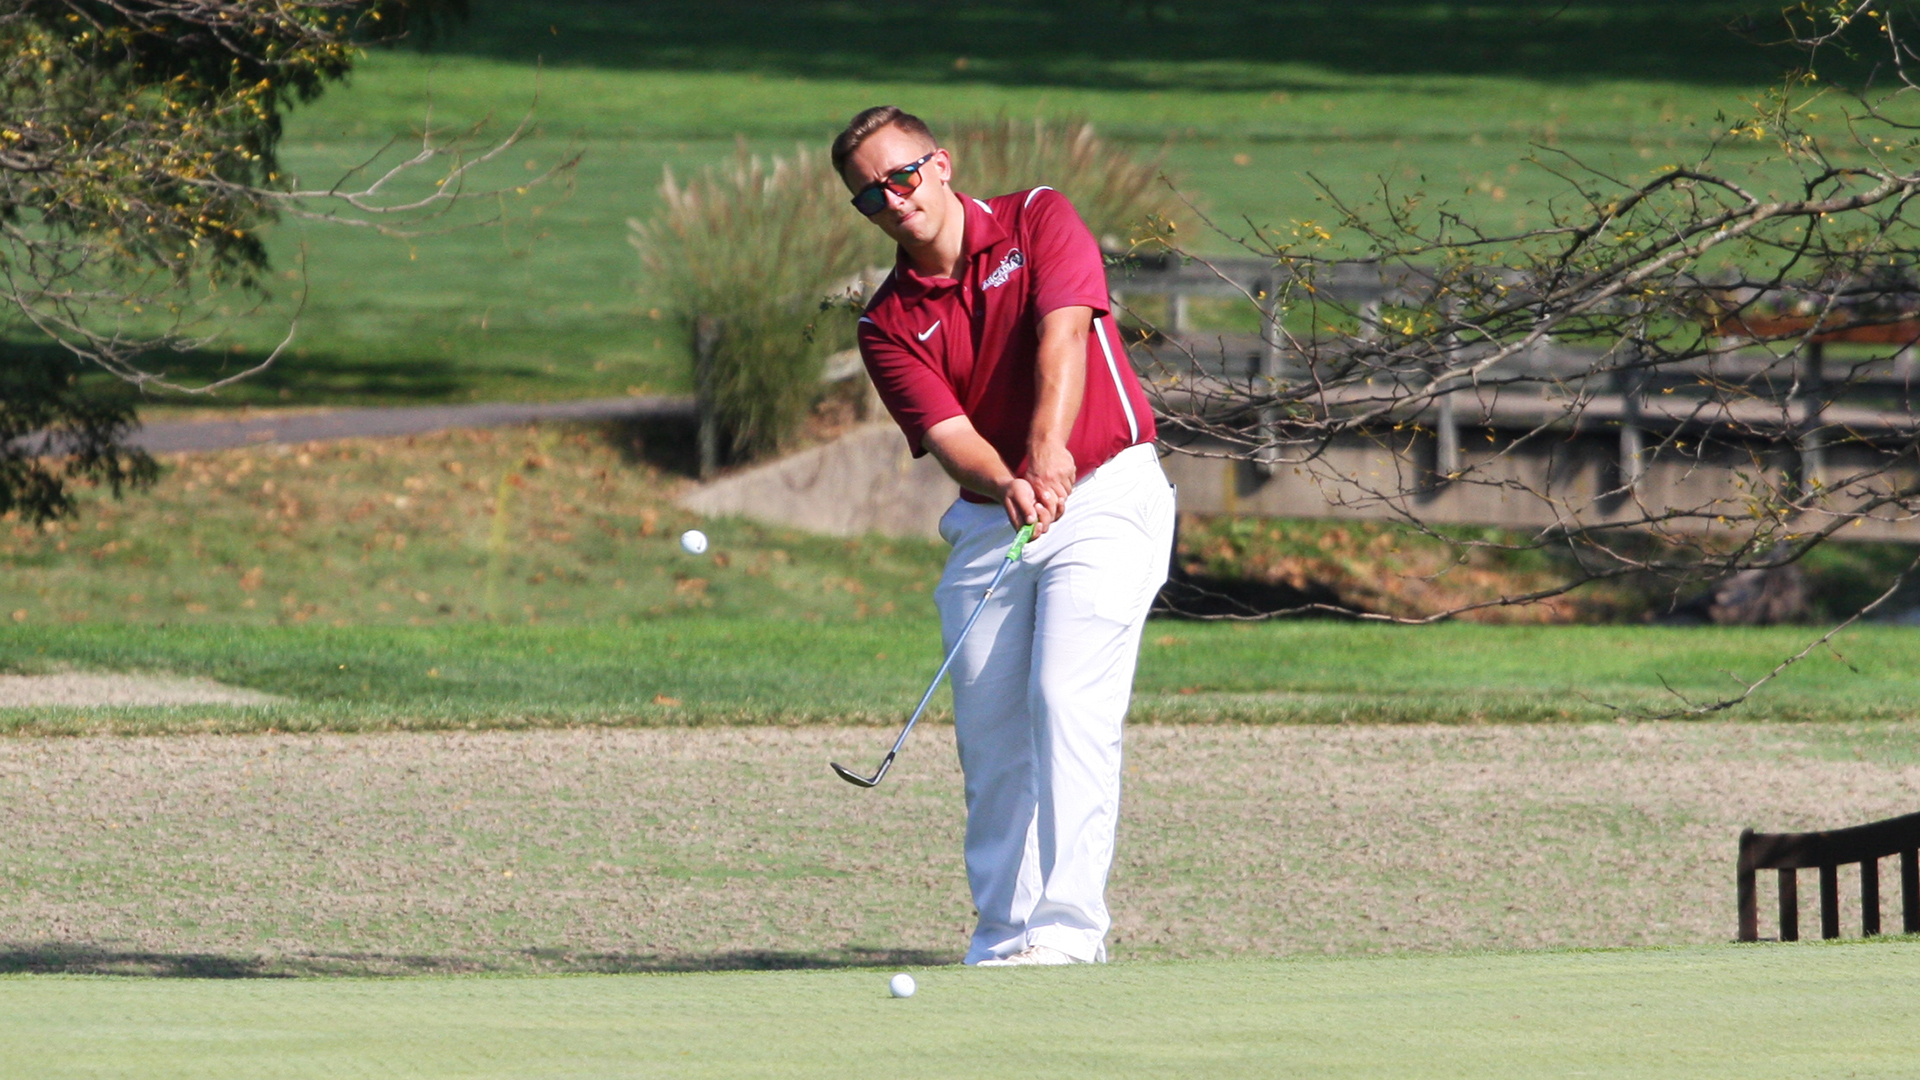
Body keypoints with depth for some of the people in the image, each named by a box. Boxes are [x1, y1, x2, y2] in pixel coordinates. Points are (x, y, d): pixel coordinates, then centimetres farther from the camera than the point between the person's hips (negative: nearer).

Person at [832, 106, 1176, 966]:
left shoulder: (1039, 220, -4)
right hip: (989, 523, 4)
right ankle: (1004, 932, 12)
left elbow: (1064, 330, -21)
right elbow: (949, 433, -10)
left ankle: (1068, 925, -19)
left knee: (1067, 698, -17)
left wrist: (1050, 450, -38)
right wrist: (1006, 485, -33)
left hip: (1104, 493, -4)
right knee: (989, 727, 2)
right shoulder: (888, 324, 2)